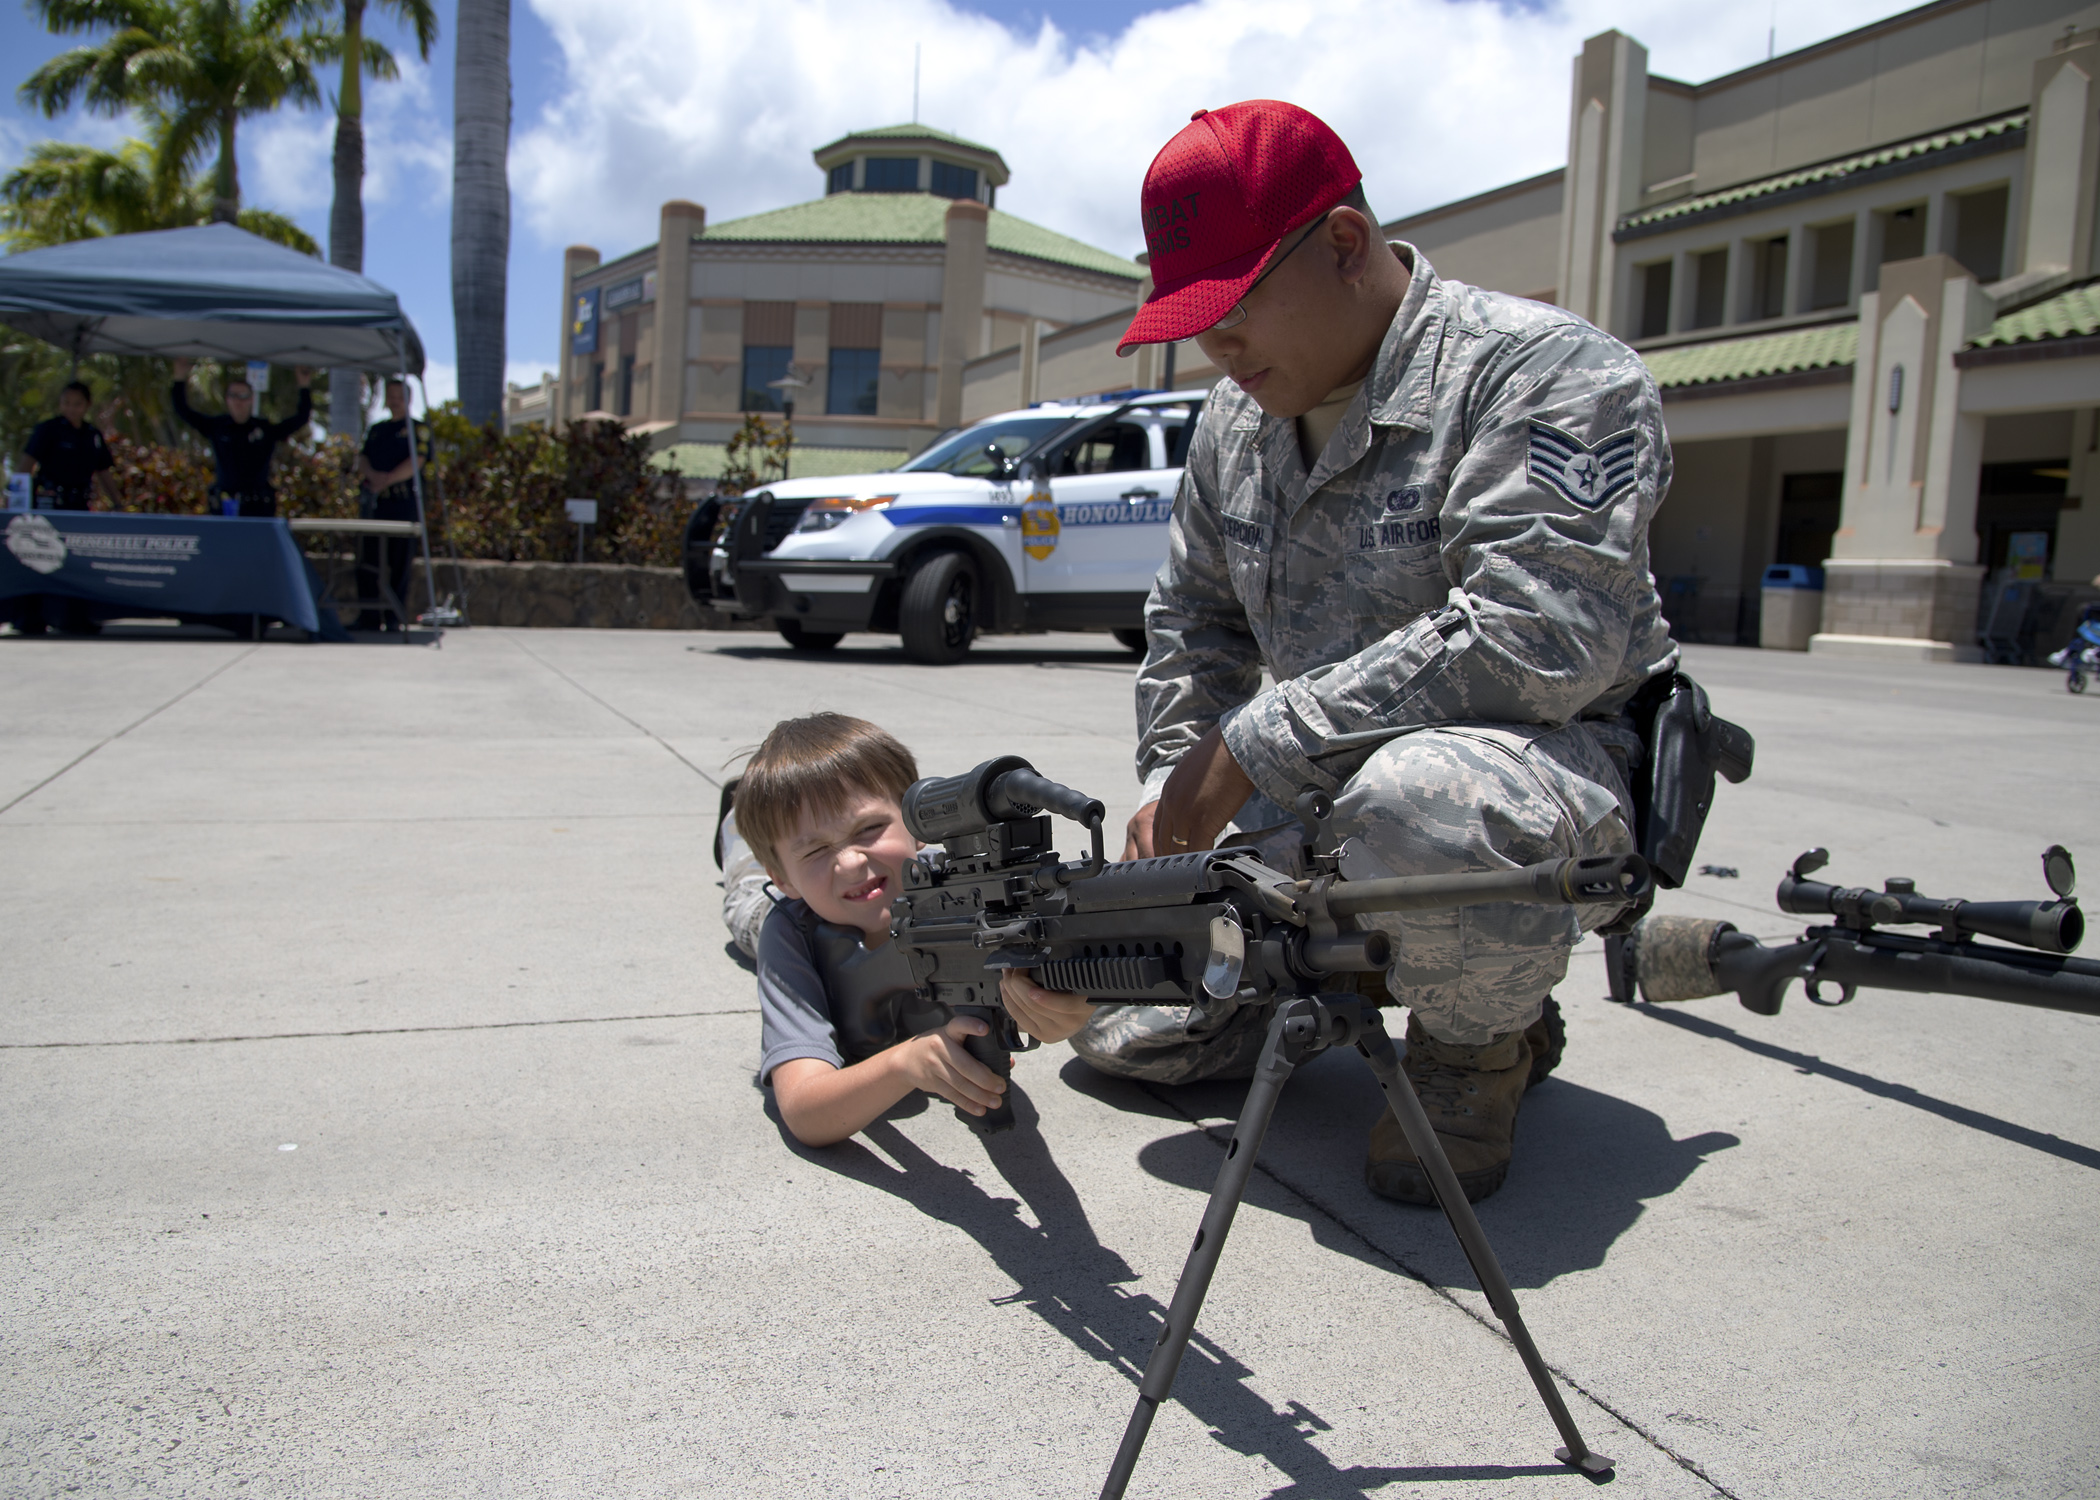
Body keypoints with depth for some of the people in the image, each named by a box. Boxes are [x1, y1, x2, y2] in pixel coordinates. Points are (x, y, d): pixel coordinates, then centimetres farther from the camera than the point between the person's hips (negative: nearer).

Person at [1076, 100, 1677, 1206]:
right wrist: (1176, 782, 0)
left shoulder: (1546, 373, -19)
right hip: (1324, 806, 6)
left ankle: (1479, 1042, -10)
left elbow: (1536, 640, -32)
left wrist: (1256, 746, -28)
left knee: (1416, 794, -42)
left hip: (1564, 776, -6)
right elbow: (1193, 619, 18)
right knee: (1117, 1021, 1)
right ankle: (1361, 975, 22)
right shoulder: (1237, 421, 6)